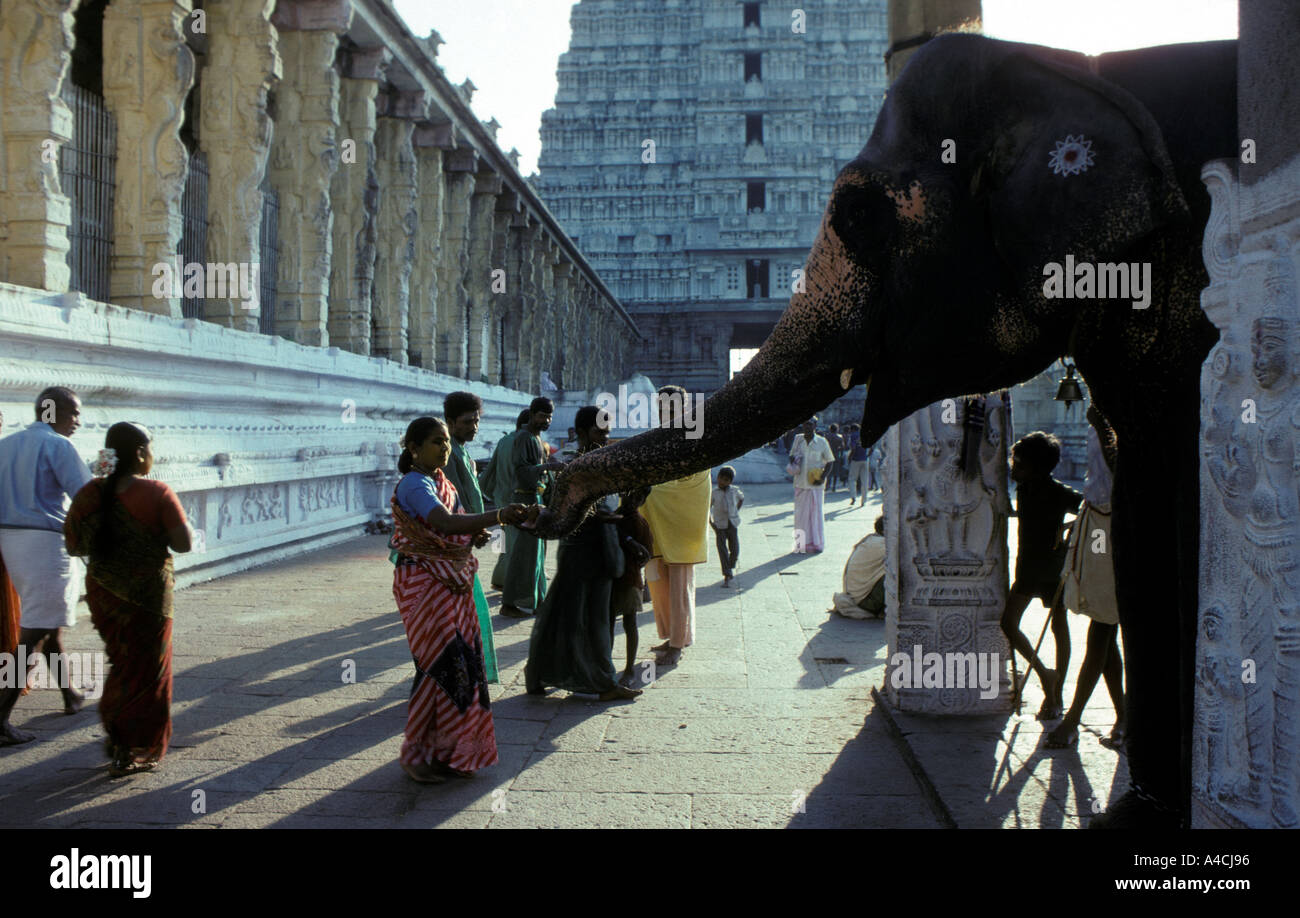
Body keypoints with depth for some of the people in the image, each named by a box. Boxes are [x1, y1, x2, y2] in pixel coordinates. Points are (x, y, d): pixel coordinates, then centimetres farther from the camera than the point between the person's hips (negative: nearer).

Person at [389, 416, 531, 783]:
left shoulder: (441, 481, 14)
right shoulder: (415, 484, -16)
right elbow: (444, 523, -34)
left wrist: (475, 536, 0)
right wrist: (497, 516, -45)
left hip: (452, 584, 9)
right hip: (424, 584, -9)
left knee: (463, 662, 8)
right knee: (441, 665, -8)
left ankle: (450, 750, 19)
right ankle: (417, 755, 5)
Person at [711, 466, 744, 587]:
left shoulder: (734, 491, 1)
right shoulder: (713, 493, -7)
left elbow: (741, 498, 22)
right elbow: (707, 509, -2)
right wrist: (711, 523, -9)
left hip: (732, 524, 3)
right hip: (720, 526, -3)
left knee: (735, 550, 4)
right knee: (723, 551, -6)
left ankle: (731, 567, 33)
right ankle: (727, 576, -4)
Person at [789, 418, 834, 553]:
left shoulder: (822, 442, -3)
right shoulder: (798, 439, 6)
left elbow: (829, 461, 3)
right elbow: (792, 454, 19)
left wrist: (822, 478, -10)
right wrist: (793, 465, -4)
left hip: (815, 484, -3)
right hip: (800, 482, 3)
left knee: (815, 512, 0)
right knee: (800, 513, 5)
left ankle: (816, 544, 9)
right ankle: (801, 544, 12)